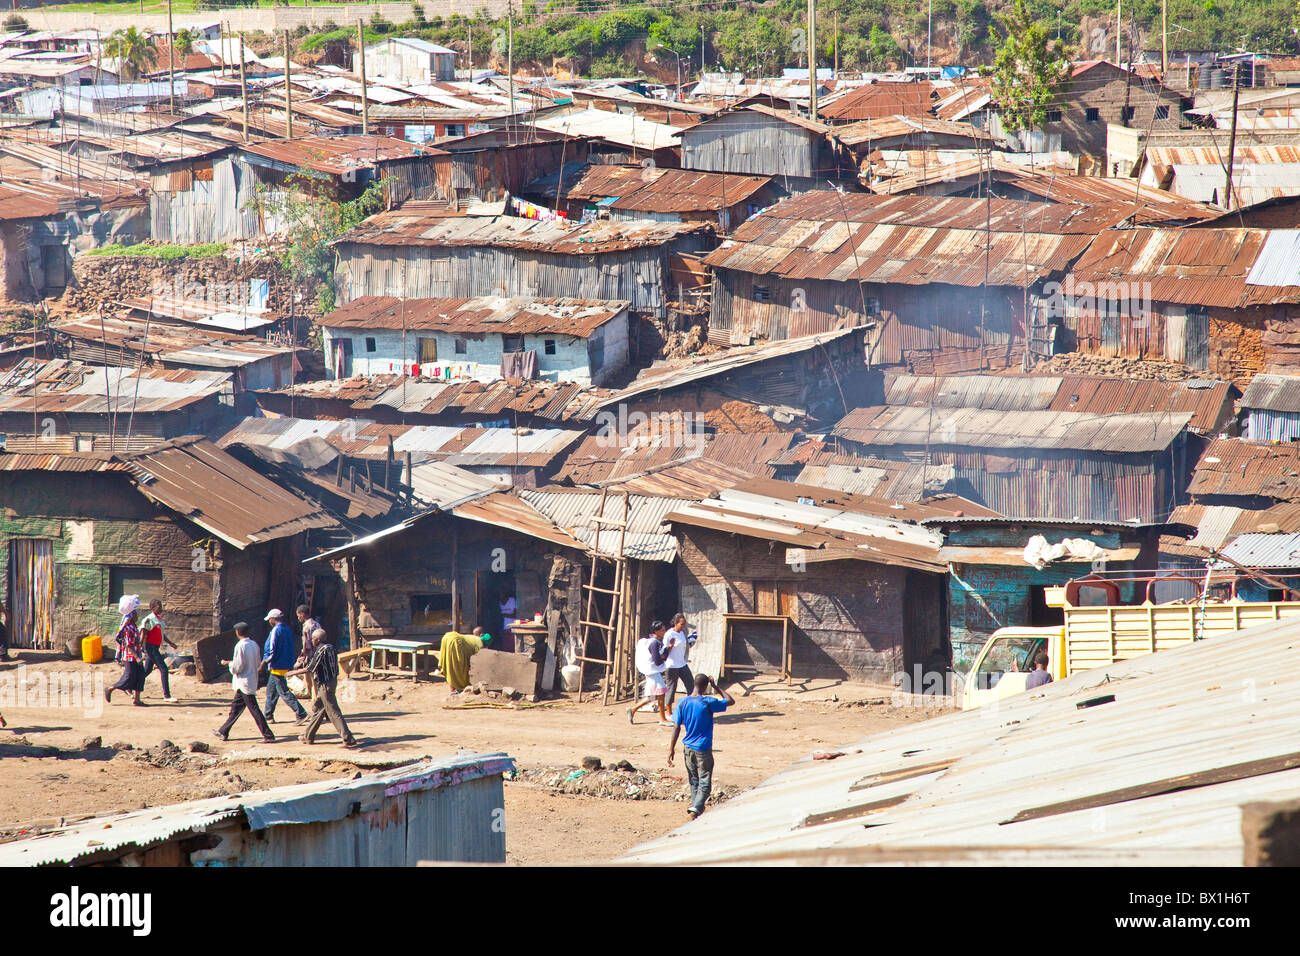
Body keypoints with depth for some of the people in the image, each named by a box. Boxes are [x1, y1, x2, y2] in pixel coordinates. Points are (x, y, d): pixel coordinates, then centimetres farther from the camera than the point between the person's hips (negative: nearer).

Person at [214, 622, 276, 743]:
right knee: (235, 707, 16)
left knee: (254, 709, -7)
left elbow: (237, 667, -19)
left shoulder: (240, 646, -17)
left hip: (244, 682, -9)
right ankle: (223, 732, 23)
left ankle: (268, 736, -10)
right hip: (252, 681, 9)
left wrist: (229, 663, 2)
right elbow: (258, 665, 13)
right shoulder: (254, 644, 7)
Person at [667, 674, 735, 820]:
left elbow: (676, 727, -3)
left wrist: (672, 749, 3)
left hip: (688, 747, 4)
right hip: (703, 748, -4)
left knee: (693, 781, 19)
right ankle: (696, 808, -17)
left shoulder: (682, 703, -5)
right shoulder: (708, 703, -15)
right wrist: (715, 686, 3)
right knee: (704, 783, -1)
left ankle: (696, 806, 25)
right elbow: (730, 701, -1)